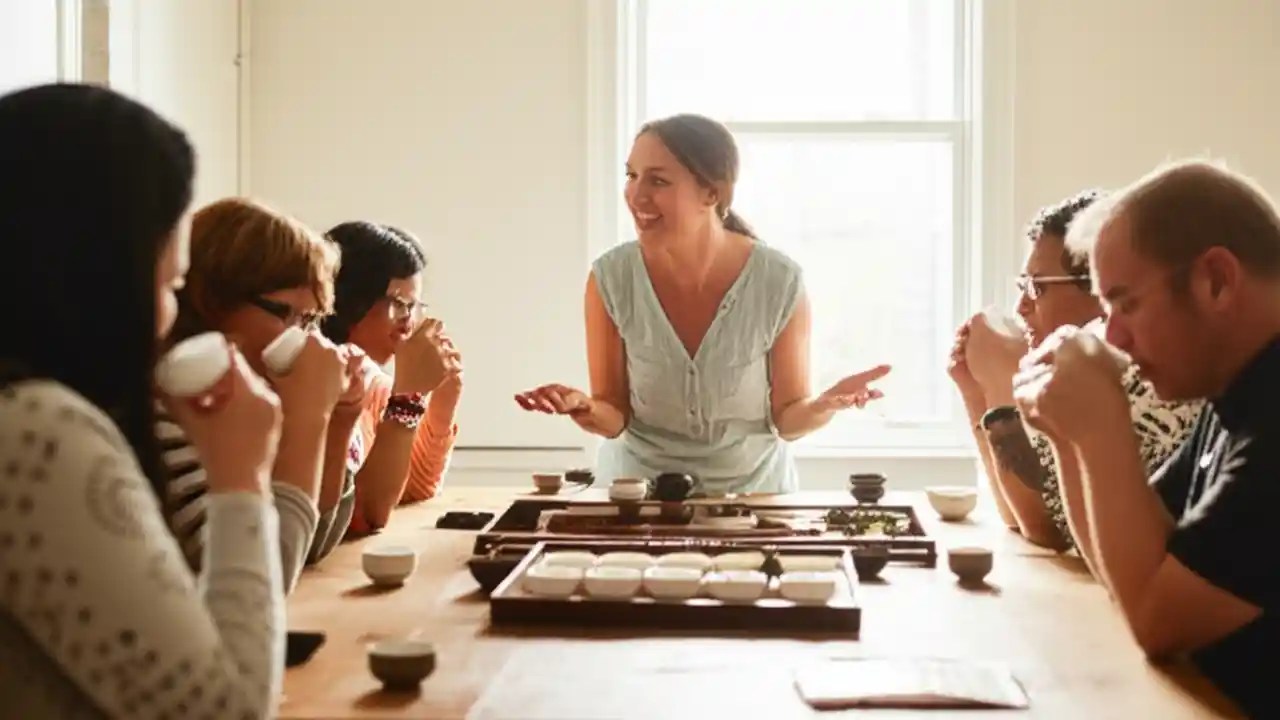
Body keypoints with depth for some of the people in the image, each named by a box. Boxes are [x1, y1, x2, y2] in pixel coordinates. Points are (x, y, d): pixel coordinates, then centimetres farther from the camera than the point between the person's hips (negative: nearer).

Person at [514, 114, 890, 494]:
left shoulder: (779, 282, -17)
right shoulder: (610, 278, -14)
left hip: (753, 488, 0)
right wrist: (585, 409, -27)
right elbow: (614, 418, -7)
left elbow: (787, 419, -6)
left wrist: (823, 405, -26)